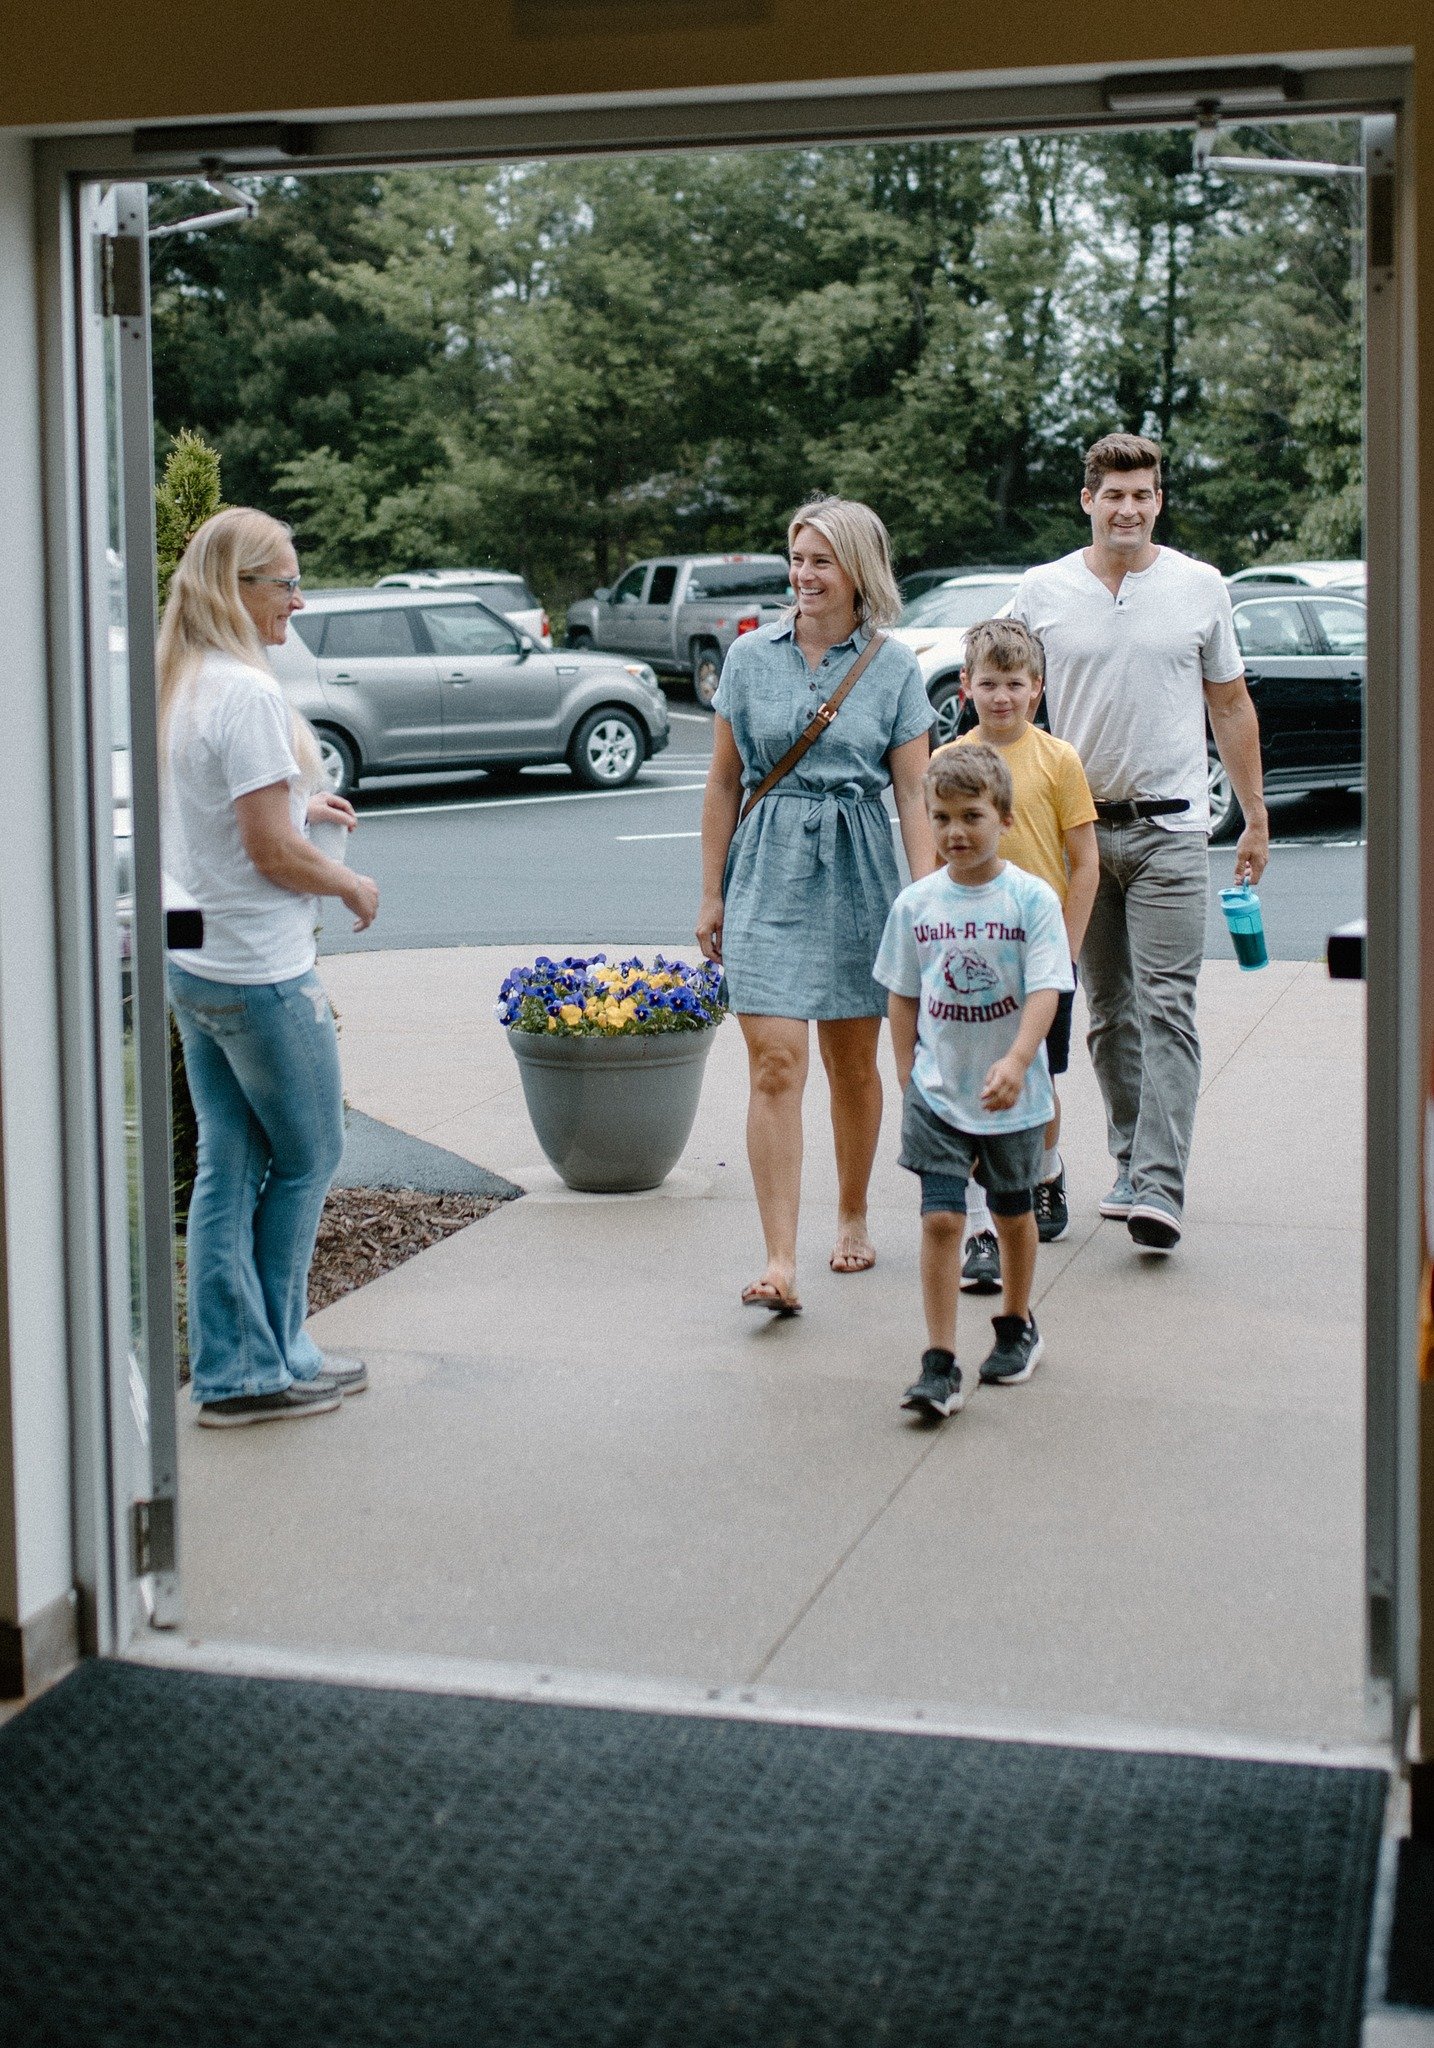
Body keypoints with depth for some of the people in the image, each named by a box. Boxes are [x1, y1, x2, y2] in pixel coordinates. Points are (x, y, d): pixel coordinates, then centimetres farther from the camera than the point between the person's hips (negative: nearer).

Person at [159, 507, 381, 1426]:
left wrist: (298, 805, 20)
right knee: (307, 1157, 6)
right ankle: (272, 1365, 14)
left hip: (192, 961, 9)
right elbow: (272, 852, -21)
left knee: (230, 1165, 12)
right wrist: (354, 886, -5)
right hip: (261, 970, -9)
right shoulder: (247, 694, -19)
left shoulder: (177, 688, 9)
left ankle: (233, 1369, 16)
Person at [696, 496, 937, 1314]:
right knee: (776, 1063, -10)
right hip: (767, 874, 0)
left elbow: (914, 794, 2)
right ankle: (780, 1262, -12)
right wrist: (712, 894, 7)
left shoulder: (895, 668, 1)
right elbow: (724, 782, 8)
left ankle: (853, 1215, 35)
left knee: (853, 1063, 12)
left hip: (857, 876, 0)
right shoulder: (751, 656, 4)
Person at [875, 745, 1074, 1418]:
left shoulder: (1033, 898, -10)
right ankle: (939, 1366, -7)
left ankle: (1016, 1327, 40)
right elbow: (904, 996, 8)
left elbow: (1044, 991, -17)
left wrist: (1015, 1061, -31)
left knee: (1013, 1212, 17)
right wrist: (908, 1073, 5)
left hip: (1013, 1095, -1)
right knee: (940, 1219, -8)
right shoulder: (915, 904, -2)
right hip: (937, 1092, 1)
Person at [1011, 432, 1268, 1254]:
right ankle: (1132, 1160, 22)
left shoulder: (1200, 587, 4)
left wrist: (1257, 818, 10)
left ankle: (1159, 1186, -15)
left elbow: (1231, 706, 11)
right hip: (1075, 825, 2)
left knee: (1166, 1008, -10)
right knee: (1108, 1009, 9)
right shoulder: (1042, 593, 4)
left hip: (1169, 826, -2)